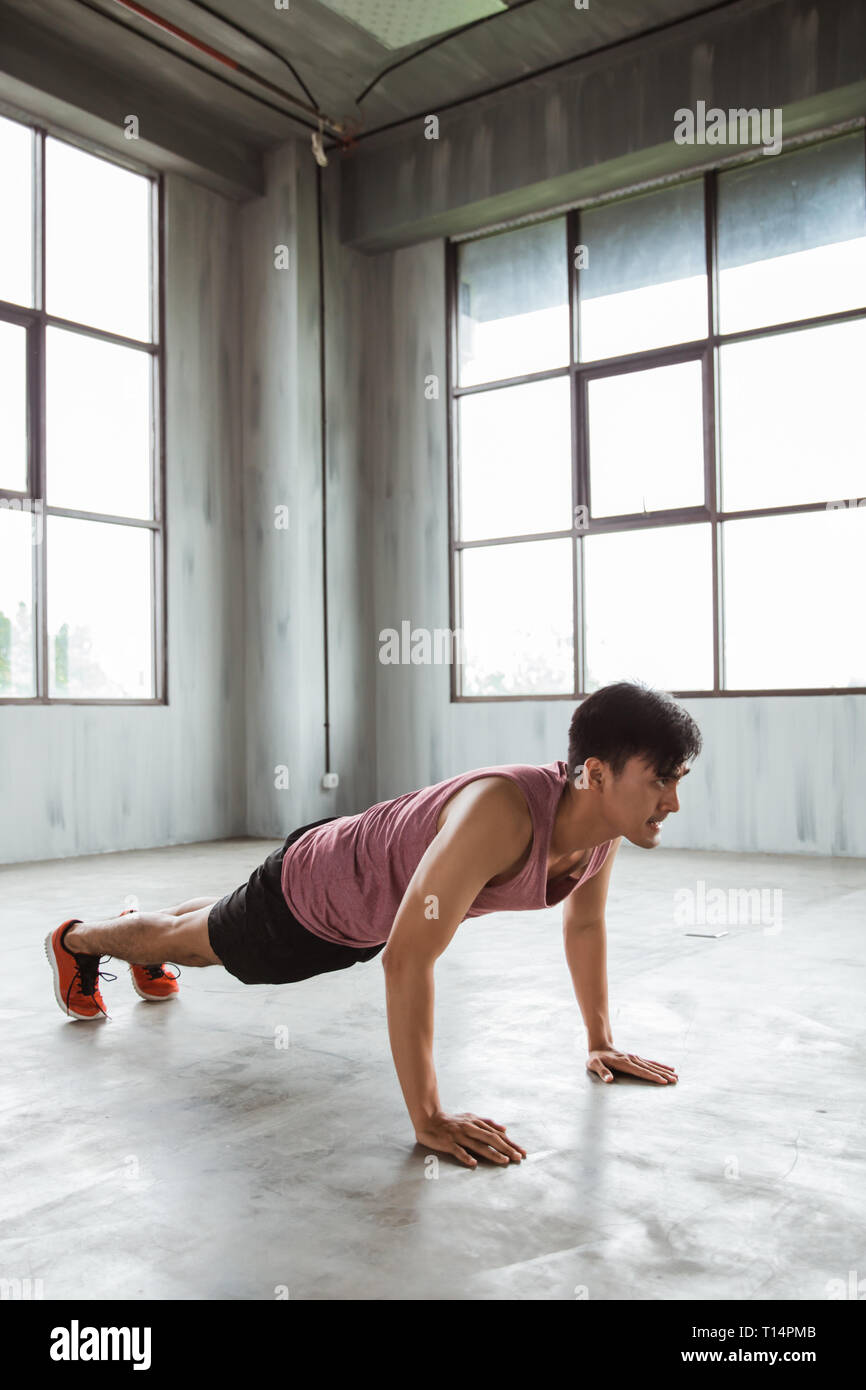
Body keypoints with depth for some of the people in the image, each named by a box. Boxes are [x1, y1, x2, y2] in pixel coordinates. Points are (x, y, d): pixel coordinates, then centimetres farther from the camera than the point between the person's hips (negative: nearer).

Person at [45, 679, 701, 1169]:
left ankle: (146, 937, 69)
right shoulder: (501, 812, -48)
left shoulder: (608, 815, -22)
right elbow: (406, 959, -46)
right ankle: (77, 939, 54)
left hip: (371, 900, 7)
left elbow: (584, 925, -2)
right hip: (308, 893, -7)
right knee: (193, 940, 24)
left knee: (219, 930, 37)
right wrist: (428, 1119, -41)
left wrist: (601, 1042, 2)